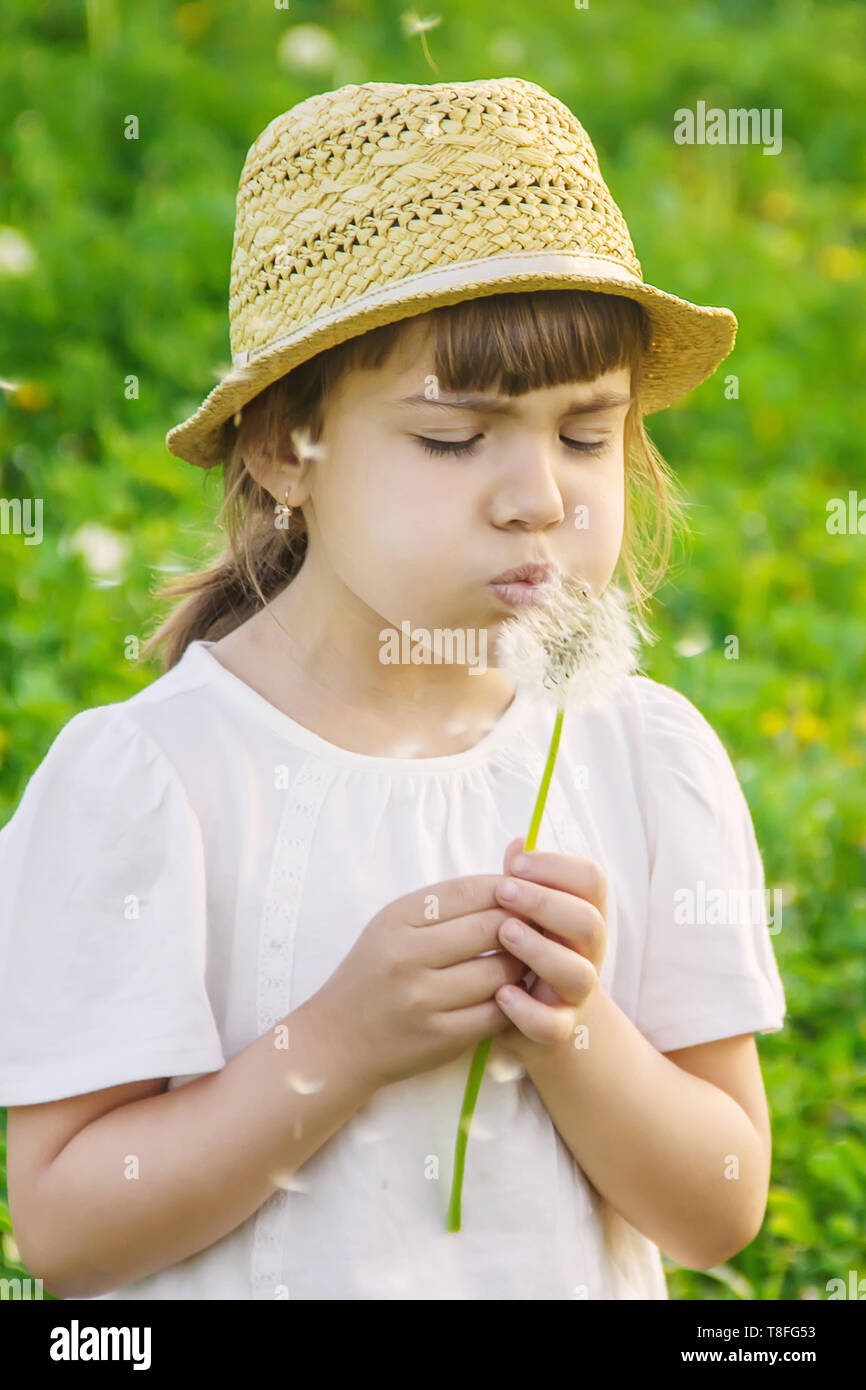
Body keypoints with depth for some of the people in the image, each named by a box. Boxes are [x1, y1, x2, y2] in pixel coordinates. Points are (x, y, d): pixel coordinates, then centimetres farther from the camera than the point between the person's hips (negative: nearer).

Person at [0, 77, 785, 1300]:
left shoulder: (647, 756, -8)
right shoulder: (140, 777, -17)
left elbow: (719, 1216, -6)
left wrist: (576, 1036, -21)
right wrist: (340, 1042, -25)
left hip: (583, 1287, 2)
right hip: (255, 1290, -2)